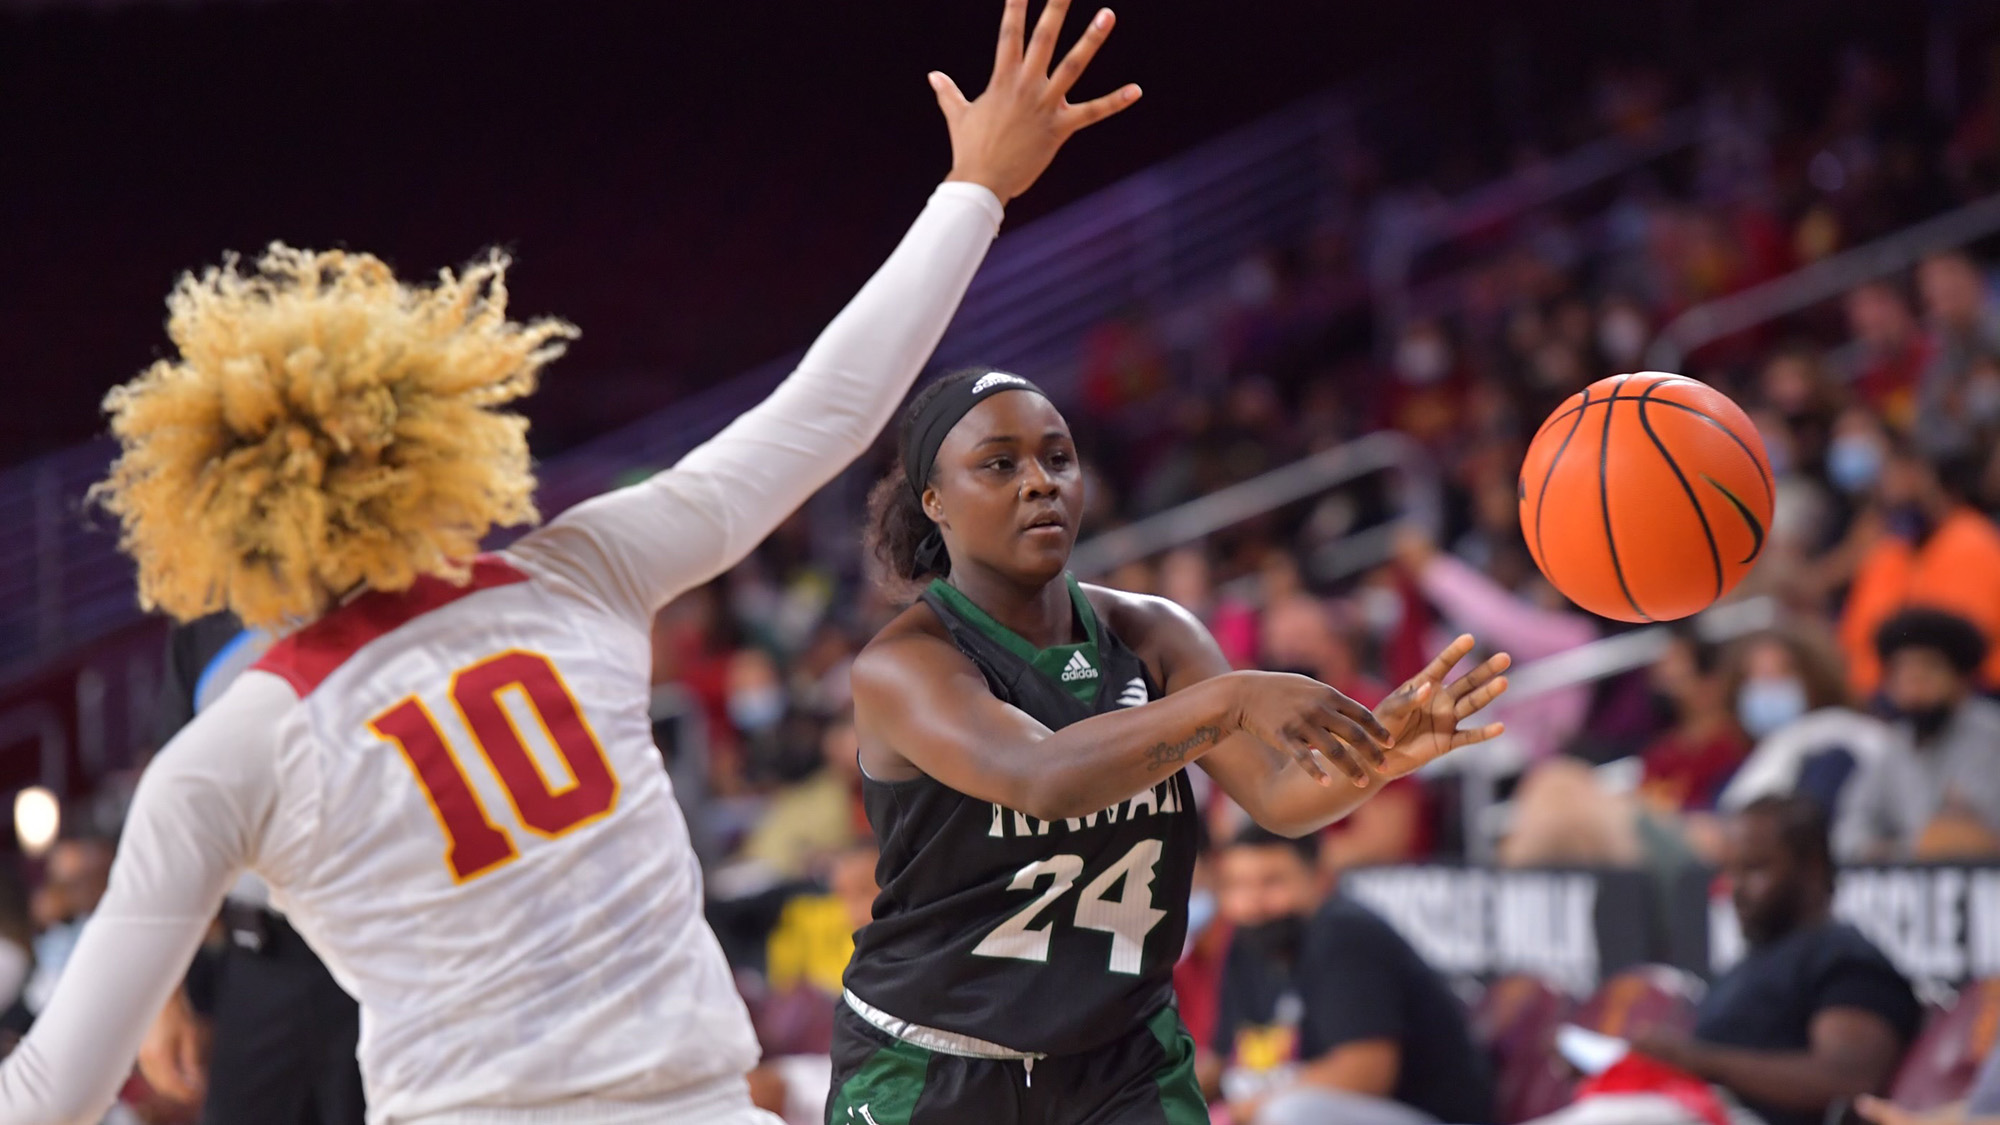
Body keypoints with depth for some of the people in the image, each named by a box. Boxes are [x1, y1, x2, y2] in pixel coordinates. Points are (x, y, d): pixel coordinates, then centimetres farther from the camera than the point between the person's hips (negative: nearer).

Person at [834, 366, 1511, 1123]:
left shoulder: (1153, 636, -1)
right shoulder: (900, 667, -15)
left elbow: (1281, 794, -11)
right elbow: (1042, 776, -33)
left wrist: (1377, 754, -34)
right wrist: (1233, 699, -45)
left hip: (1121, 1064, 3)